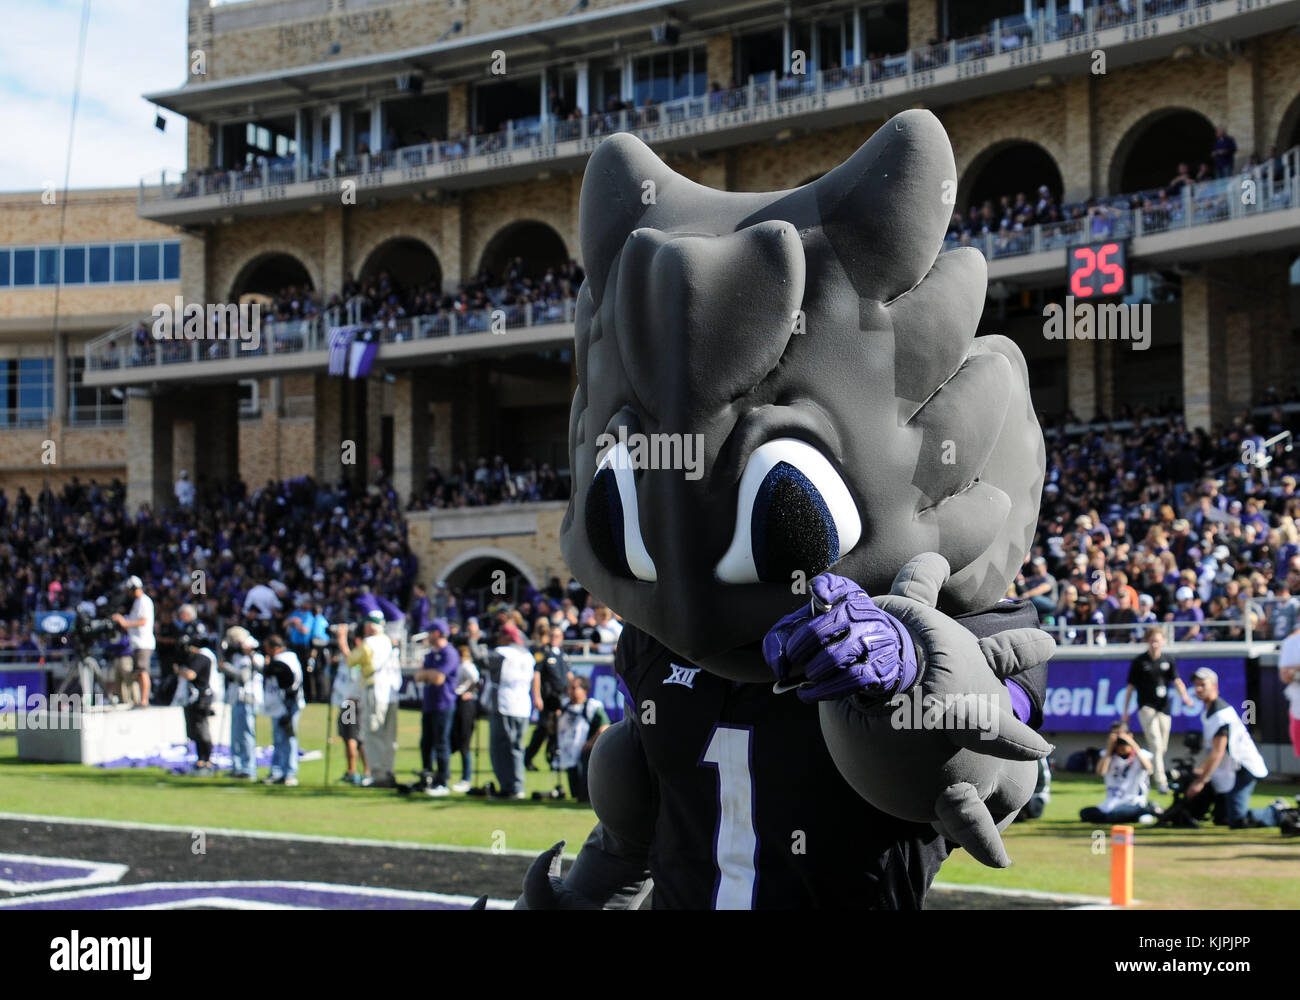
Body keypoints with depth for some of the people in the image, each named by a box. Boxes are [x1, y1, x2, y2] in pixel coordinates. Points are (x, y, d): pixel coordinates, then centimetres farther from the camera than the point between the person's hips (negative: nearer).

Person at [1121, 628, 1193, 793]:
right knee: (1156, 744, -16)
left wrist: (1184, 696, -23)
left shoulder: (1169, 660, 6)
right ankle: (1161, 782, -19)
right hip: (1146, 707, -4)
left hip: (1164, 708, 4)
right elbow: (1130, 686, 3)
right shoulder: (1139, 661, -2)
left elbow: (1176, 680, -2)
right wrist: (1125, 710, 3)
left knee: (1162, 747, 10)